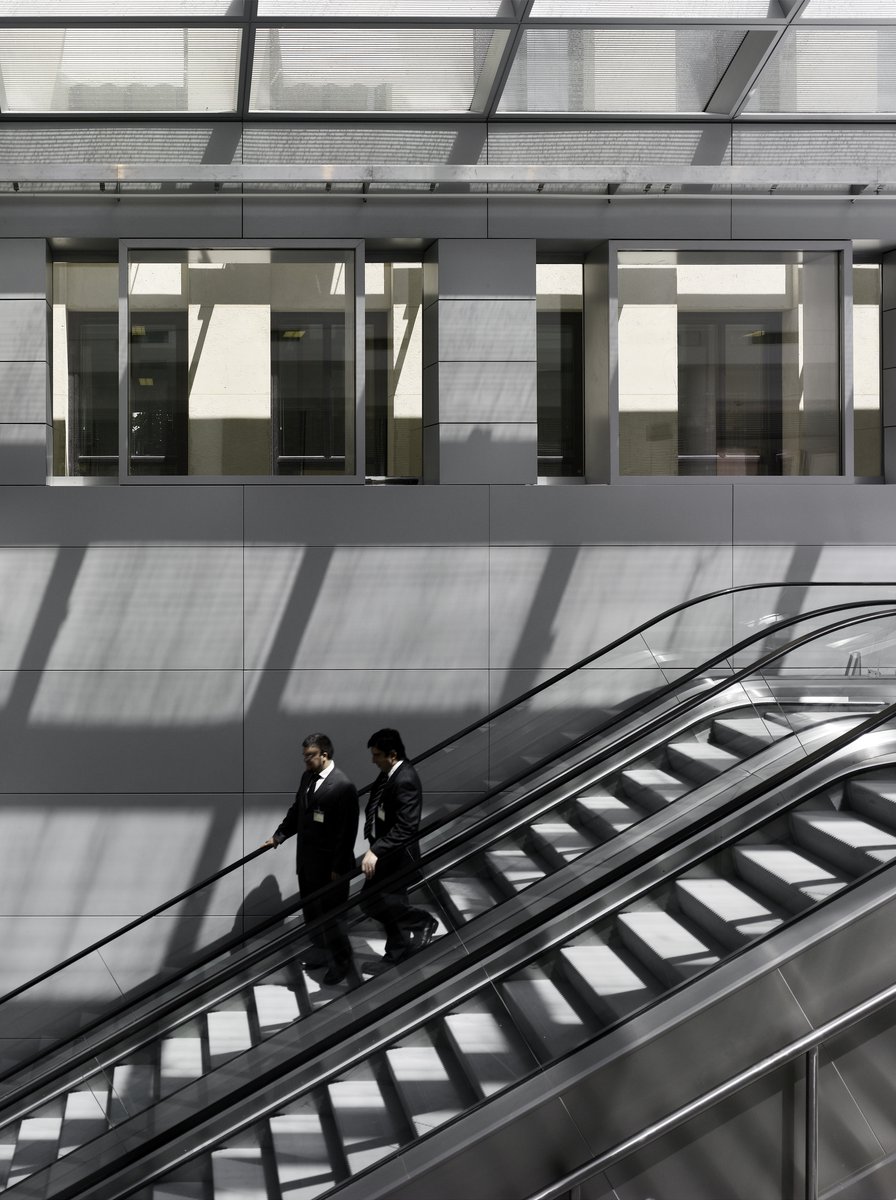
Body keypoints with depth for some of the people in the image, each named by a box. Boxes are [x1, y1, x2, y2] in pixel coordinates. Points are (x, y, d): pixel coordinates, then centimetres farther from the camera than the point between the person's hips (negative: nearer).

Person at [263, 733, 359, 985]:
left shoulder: (343, 786, -22)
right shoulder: (307, 776, 2)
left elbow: (347, 832, -20)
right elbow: (297, 810, 17)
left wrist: (338, 868, -18)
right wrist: (278, 836, 12)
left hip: (329, 864, -7)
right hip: (306, 859, 8)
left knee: (331, 914, 5)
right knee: (310, 908, 19)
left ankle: (341, 959, 23)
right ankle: (321, 948, 38)